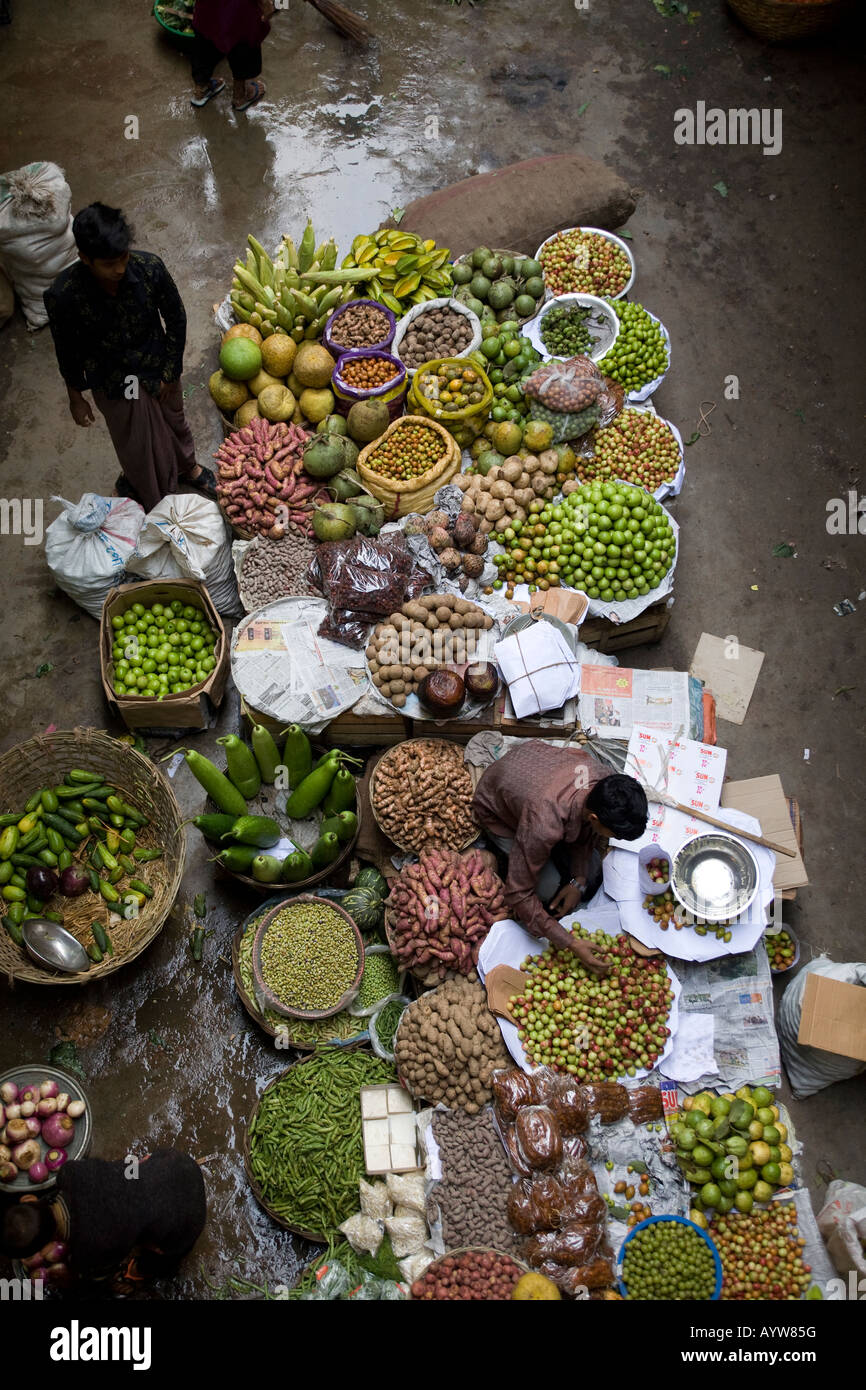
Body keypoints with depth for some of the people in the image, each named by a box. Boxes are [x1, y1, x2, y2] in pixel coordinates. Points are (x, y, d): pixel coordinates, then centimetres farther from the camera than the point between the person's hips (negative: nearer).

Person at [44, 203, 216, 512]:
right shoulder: (62, 296, -31)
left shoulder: (149, 267, -28)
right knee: (135, 442, 22)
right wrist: (76, 398, 0)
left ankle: (188, 467, 61)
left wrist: (171, 372, -6)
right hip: (113, 383, -2)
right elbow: (67, 352, -12)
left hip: (158, 368, 2)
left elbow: (176, 319, -10)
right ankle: (147, 491, 54)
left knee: (174, 420, 29)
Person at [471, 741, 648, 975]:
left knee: (592, 874, -4)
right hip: (497, 808, -5)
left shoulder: (606, 781, -31)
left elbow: (589, 832, -6)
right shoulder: (544, 826, -48)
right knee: (549, 888, -17)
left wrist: (579, 880, -17)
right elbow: (518, 894, -36)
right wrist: (571, 943, -35)